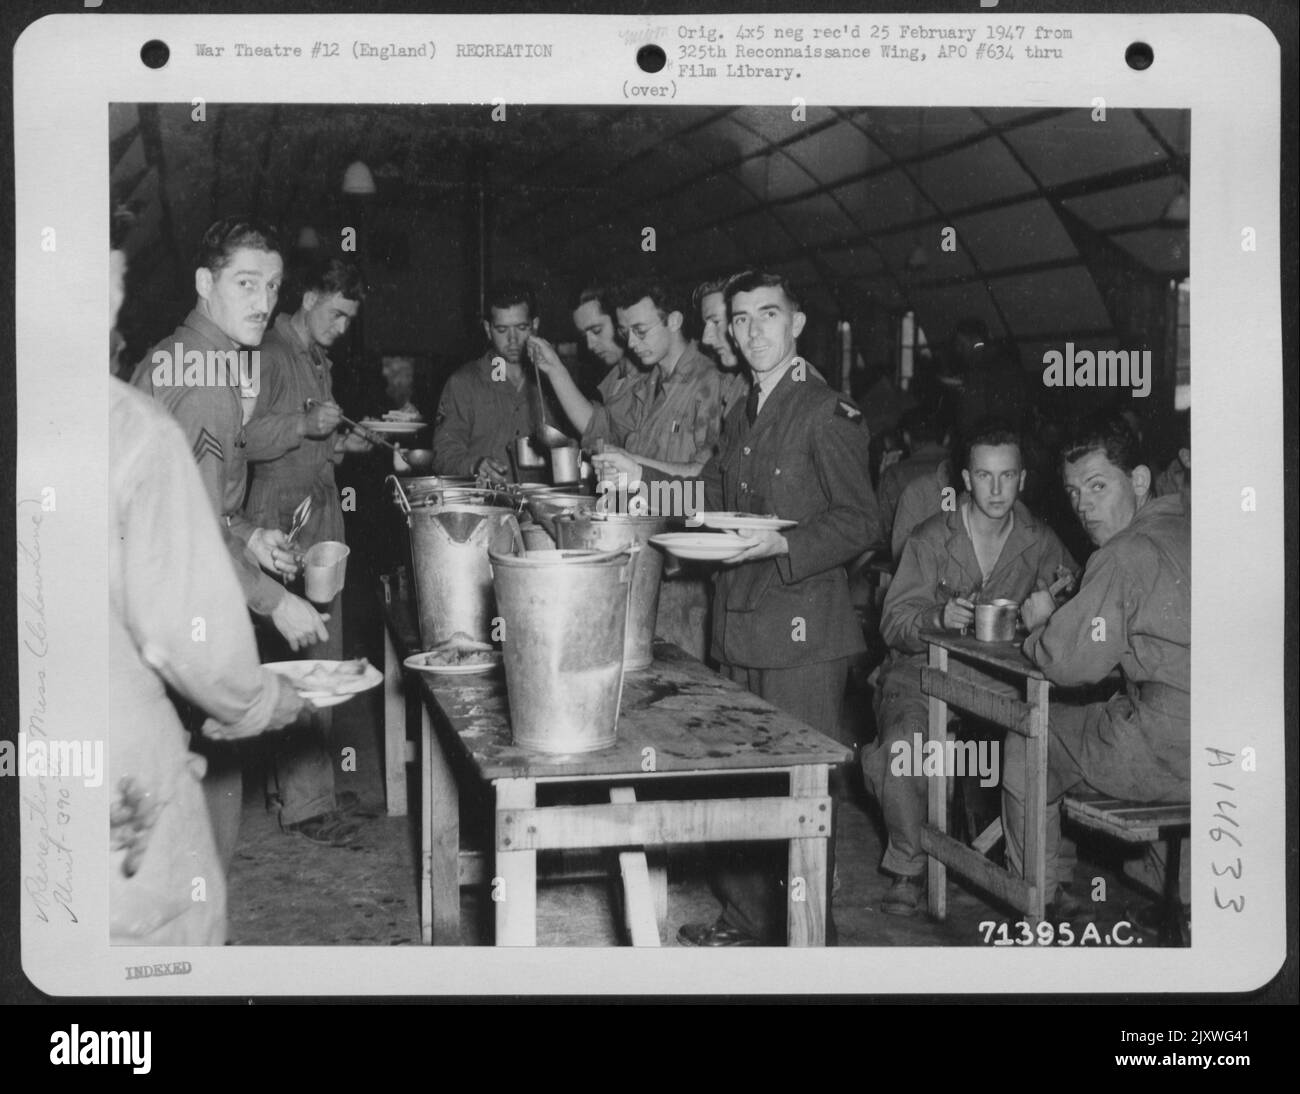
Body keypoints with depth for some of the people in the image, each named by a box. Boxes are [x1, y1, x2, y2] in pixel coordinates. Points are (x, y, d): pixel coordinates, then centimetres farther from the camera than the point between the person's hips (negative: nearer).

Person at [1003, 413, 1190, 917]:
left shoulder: (1127, 555, -15)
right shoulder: (1185, 533, 11)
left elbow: (1069, 663, -15)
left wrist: (1040, 625, 6)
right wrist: (1064, 615, 13)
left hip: (1169, 754, -8)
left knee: (1027, 741, 13)